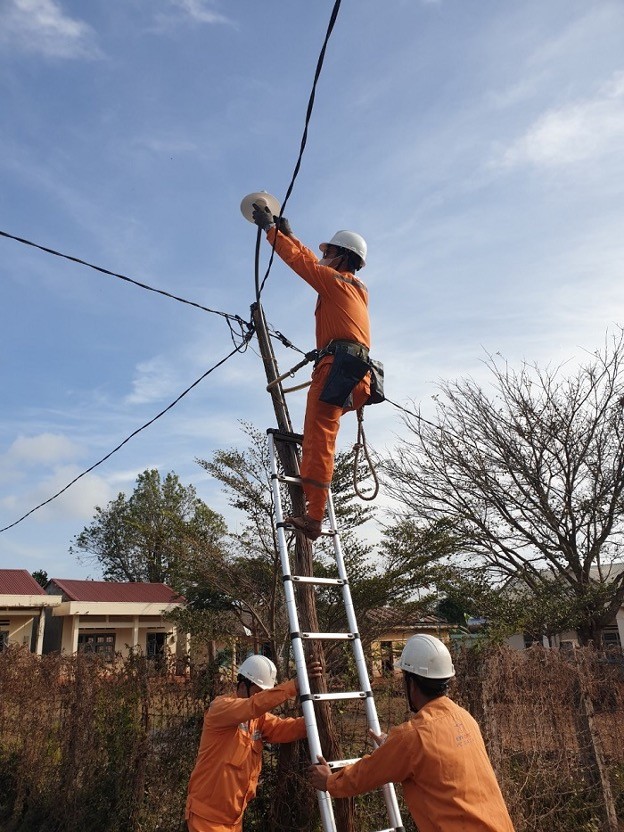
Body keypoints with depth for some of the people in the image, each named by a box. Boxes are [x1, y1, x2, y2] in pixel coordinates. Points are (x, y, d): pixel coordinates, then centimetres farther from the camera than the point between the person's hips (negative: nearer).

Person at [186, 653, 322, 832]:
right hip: (207, 815, -7)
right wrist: (295, 685, -42)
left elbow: (286, 728, -10)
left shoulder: (260, 718, 5)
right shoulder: (220, 707, -17)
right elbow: (255, 705, -35)